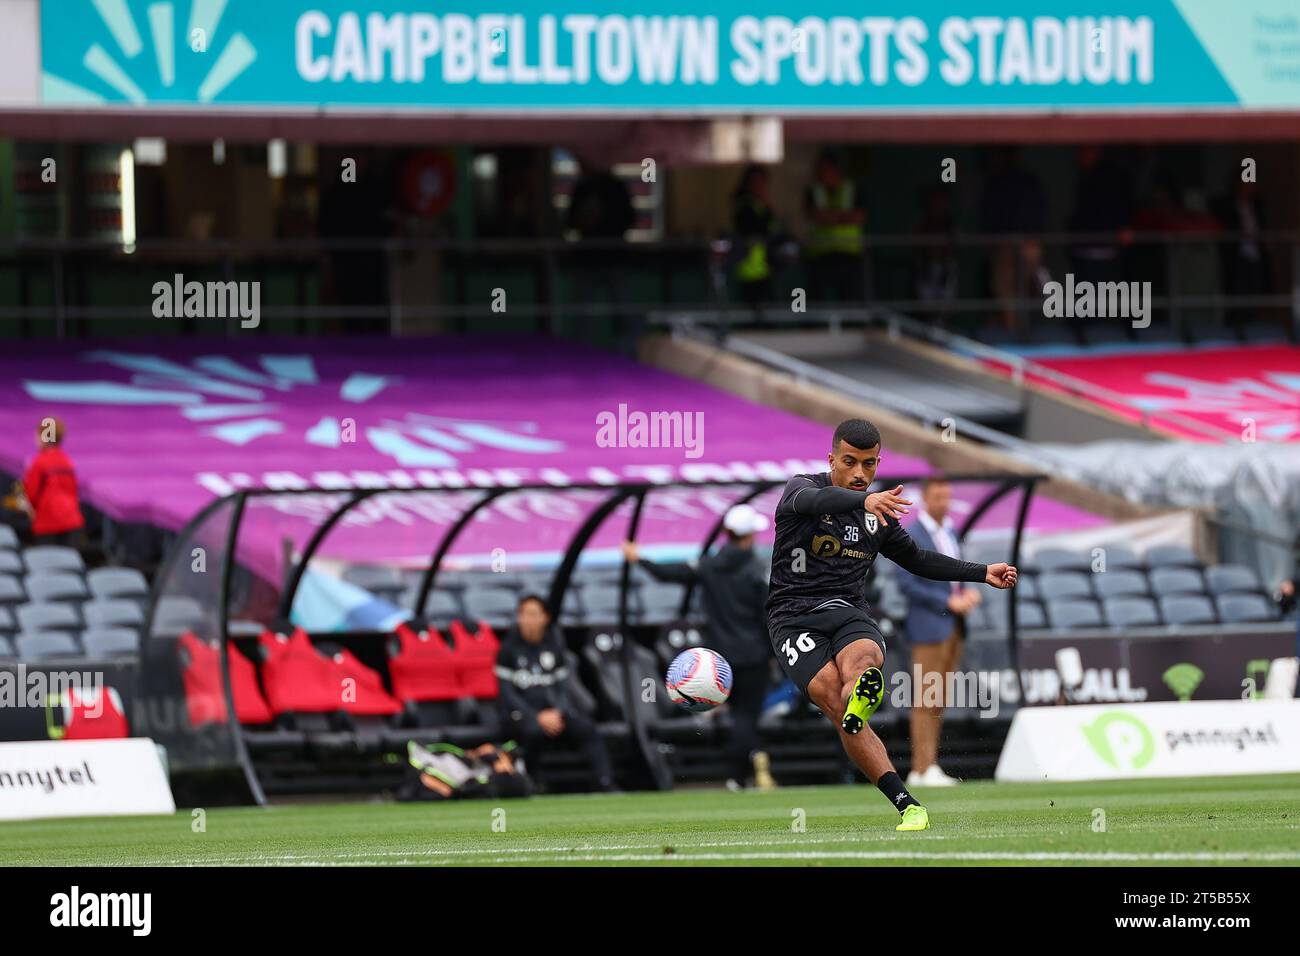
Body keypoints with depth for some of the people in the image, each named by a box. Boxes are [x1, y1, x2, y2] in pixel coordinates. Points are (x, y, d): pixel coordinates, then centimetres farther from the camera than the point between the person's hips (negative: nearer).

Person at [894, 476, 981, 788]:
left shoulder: (949, 531, 15)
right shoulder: (912, 537, -10)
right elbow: (906, 584, -16)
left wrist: (968, 594, 2)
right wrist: (949, 602, -18)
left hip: (953, 625, 8)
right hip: (928, 627, -8)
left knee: (939, 701, 8)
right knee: (925, 700, -8)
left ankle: (928, 767, 10)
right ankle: (923, 769, -7)